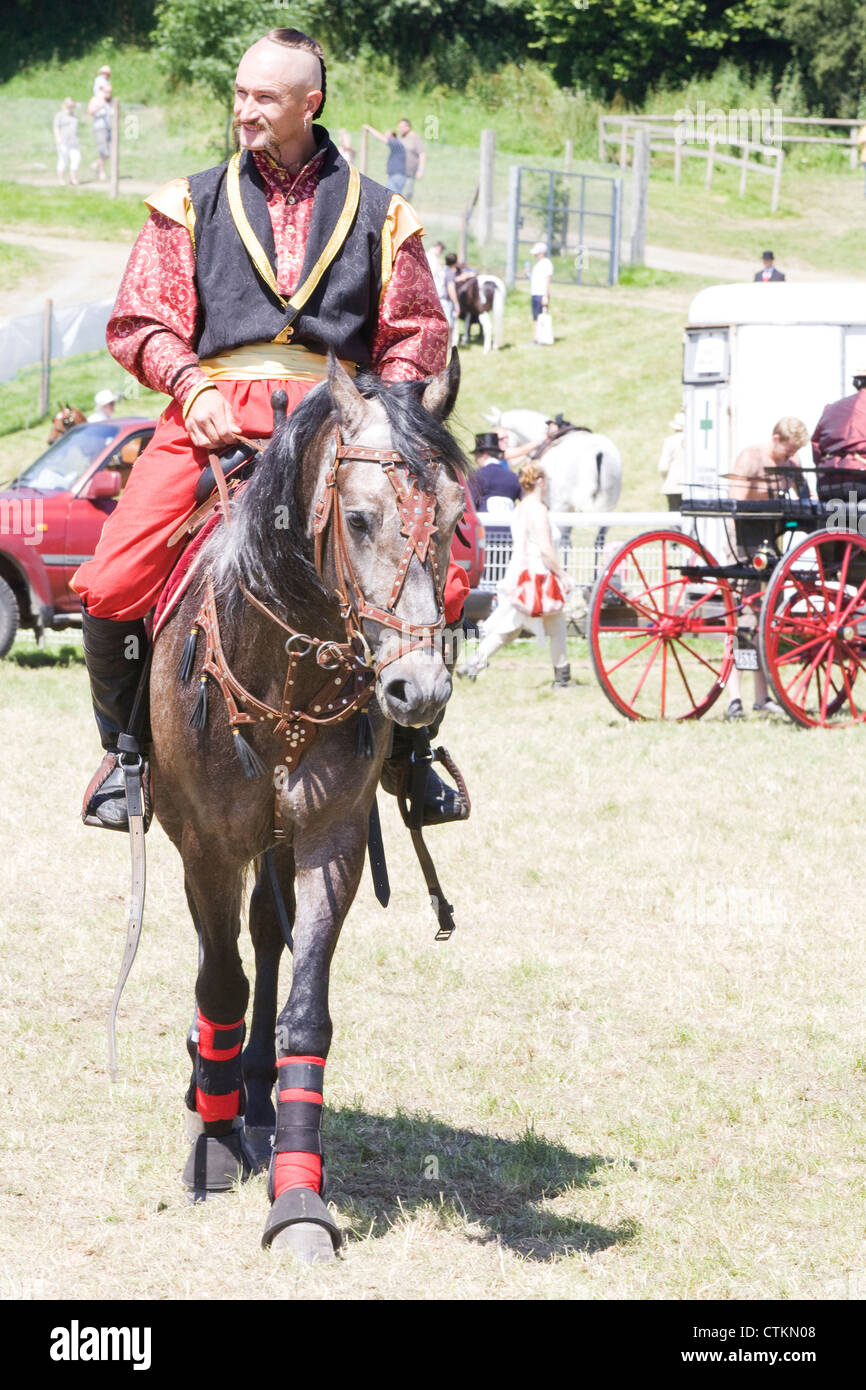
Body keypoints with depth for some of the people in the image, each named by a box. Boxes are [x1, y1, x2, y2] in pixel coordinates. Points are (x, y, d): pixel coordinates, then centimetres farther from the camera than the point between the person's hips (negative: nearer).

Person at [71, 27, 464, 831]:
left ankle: (410, 743, 5)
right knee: (111, 583, -19)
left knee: (441, 570, -19)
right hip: (215, 410, 0)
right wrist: (193, 387, -8)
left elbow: (416, 335, 14)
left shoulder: (377, 213, 13)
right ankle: (125, 747, 7)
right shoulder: (190, 205, 13)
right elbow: (140, 323, 10)